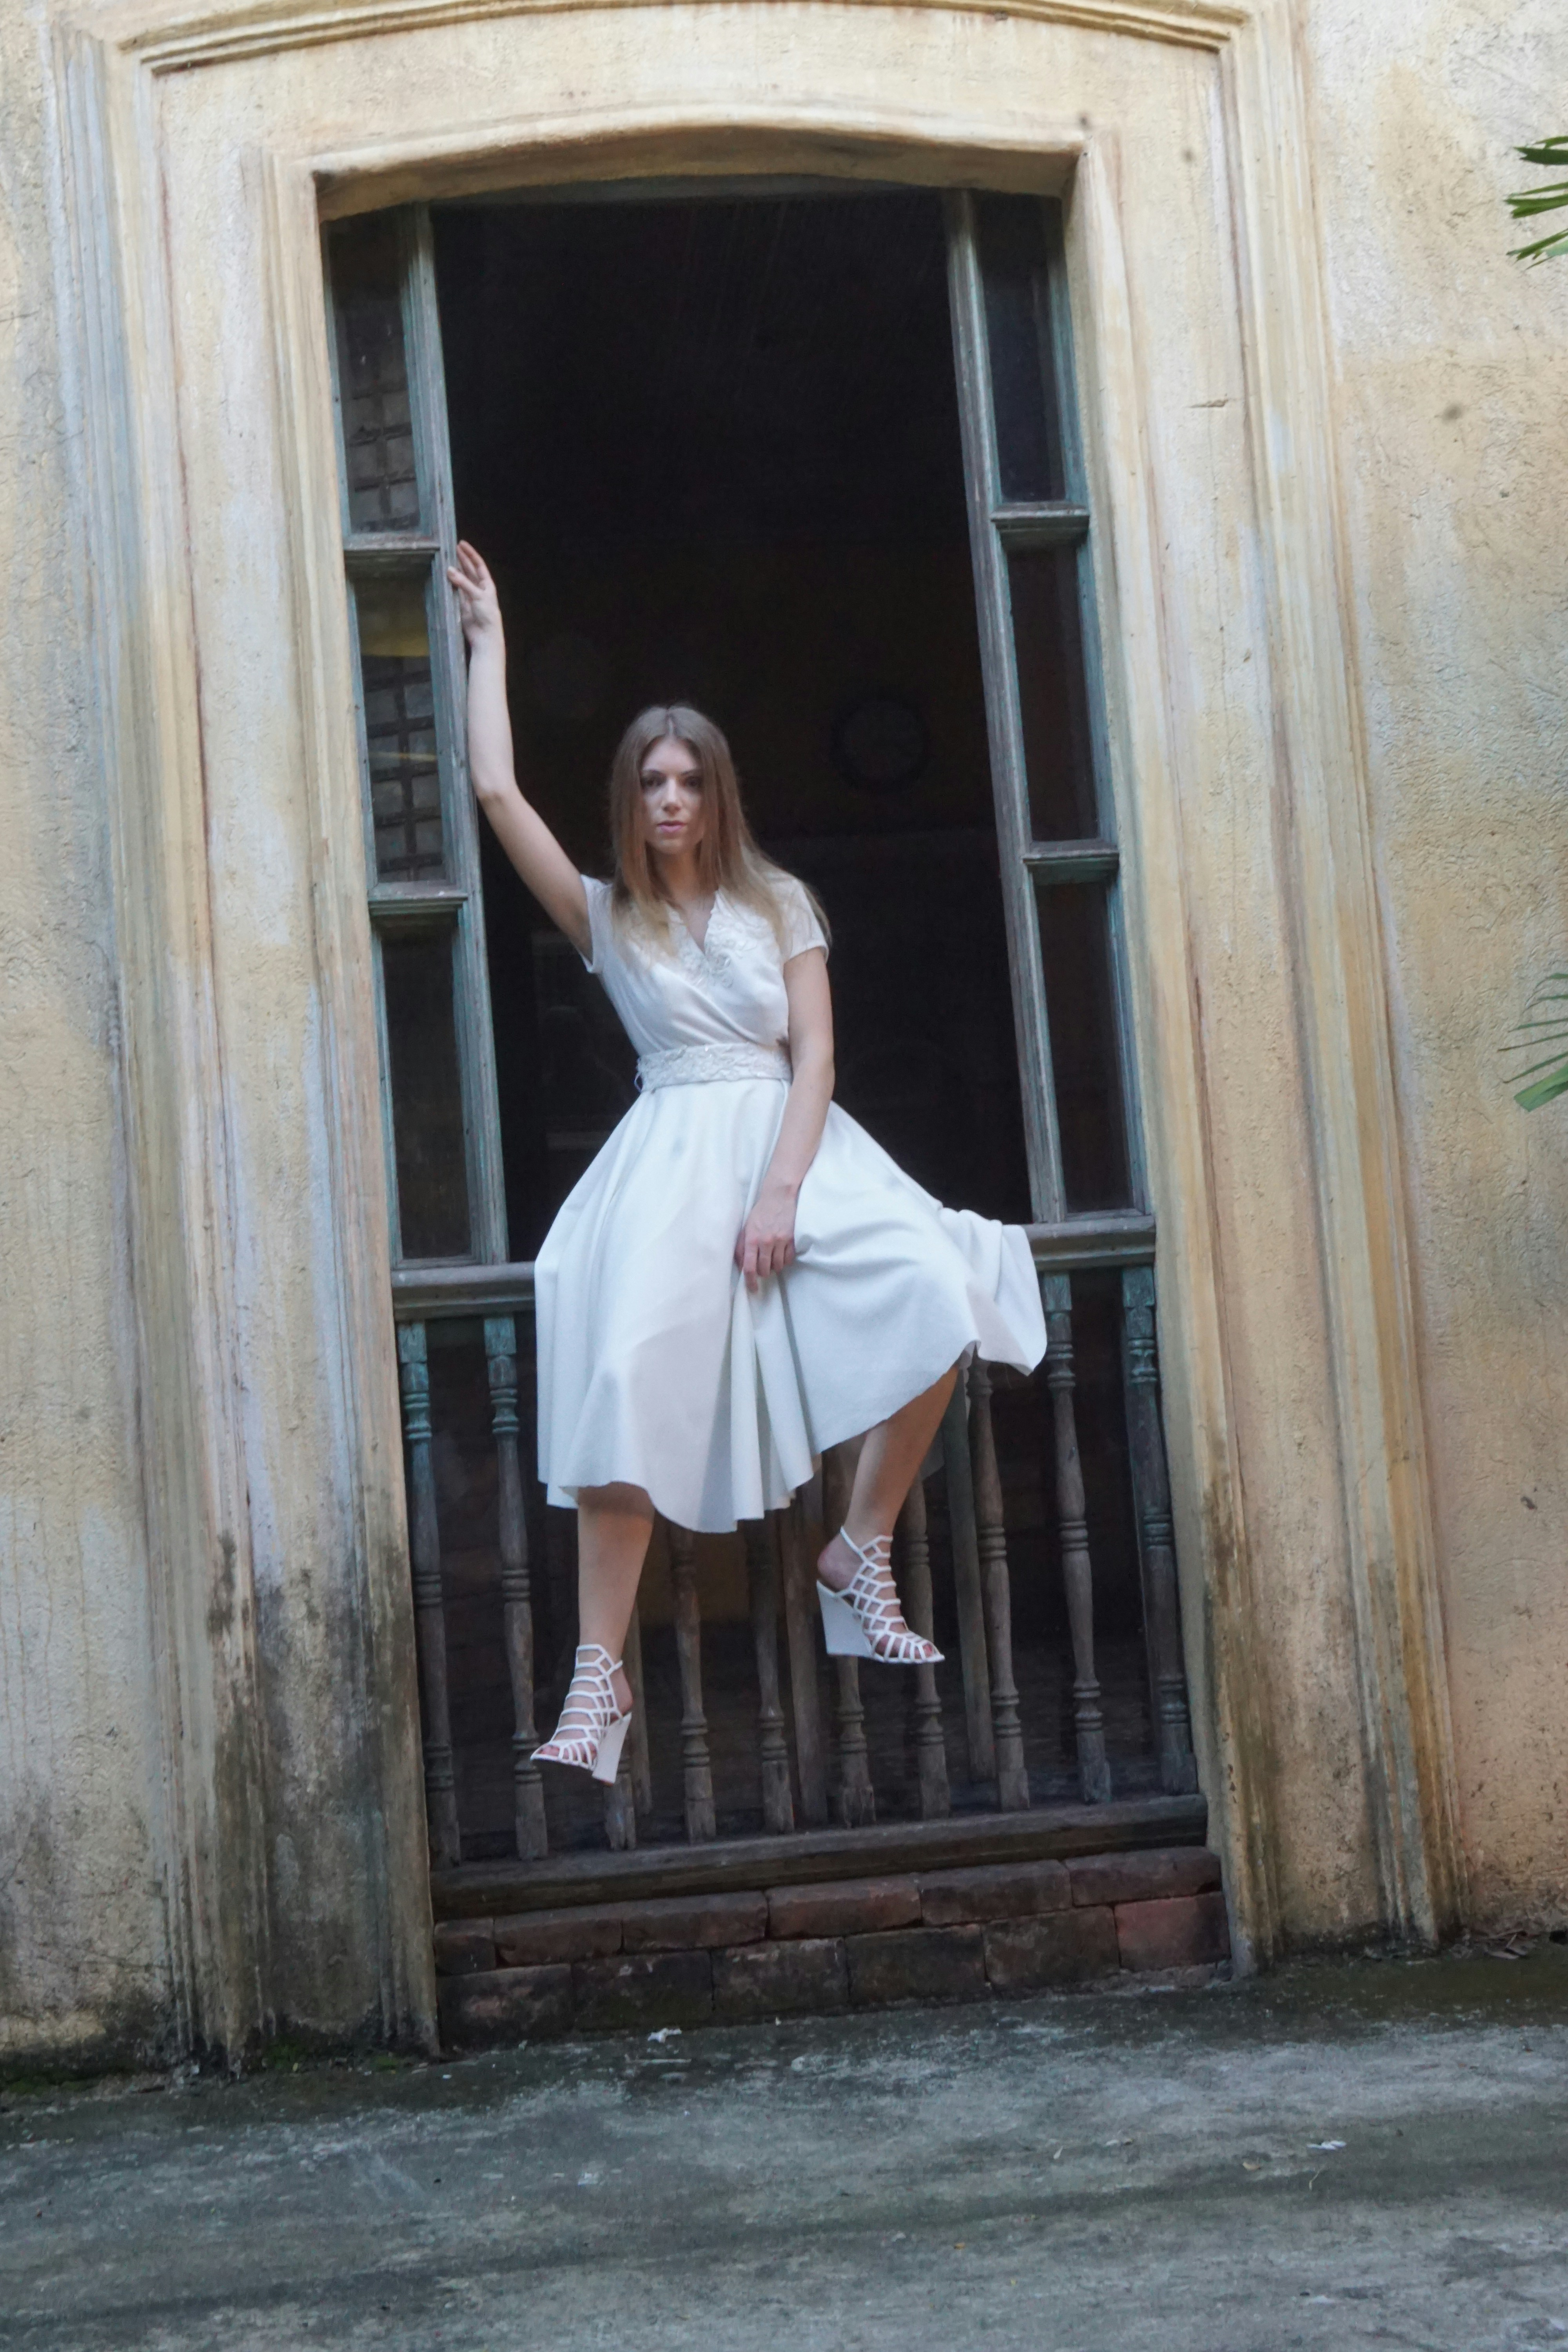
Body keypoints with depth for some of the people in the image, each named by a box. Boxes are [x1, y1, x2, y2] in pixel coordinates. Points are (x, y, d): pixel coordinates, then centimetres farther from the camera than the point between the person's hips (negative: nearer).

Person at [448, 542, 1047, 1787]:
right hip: (673, 1156, -1)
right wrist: (488, 639, 12)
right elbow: (496, 791, 3)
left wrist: (781, 1189, -11)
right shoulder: (607, 917, 11)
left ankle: (861, 1553, -6)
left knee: (939, 1301, -24)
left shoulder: (778, 904, 13)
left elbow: (814, 1051, 3)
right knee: (629, 1390, -23)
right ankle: (601, 1672, -18)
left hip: (796, 1140, 2)